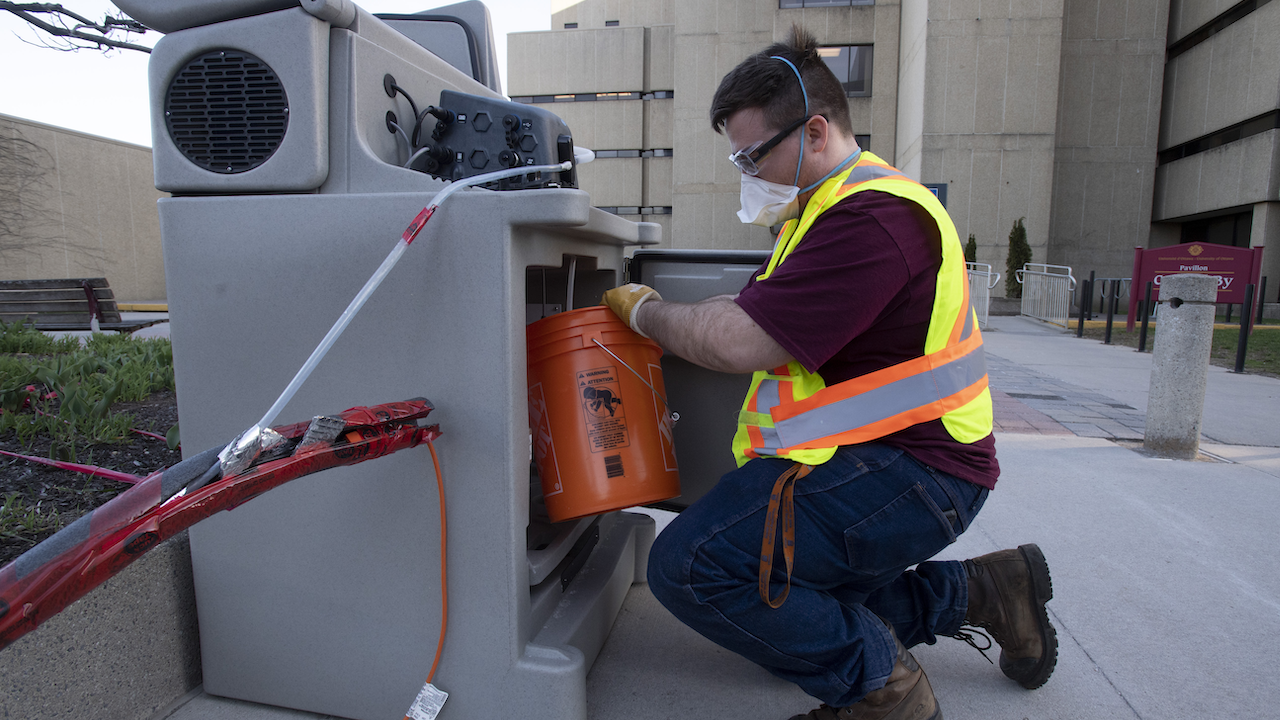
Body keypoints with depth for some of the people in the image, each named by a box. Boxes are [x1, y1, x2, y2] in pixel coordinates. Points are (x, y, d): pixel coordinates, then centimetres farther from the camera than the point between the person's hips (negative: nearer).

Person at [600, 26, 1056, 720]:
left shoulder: (872, 218, -21)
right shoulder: (832, 206, 17)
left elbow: (742, 344, -26)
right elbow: (747, 307, 17)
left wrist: (644, 309, -9)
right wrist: (660, 313, 3)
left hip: (909, 475, -11)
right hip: (870, 457, 11)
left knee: (689, 563, -20)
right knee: (794, 601, 22)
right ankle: (978, 591, 25)